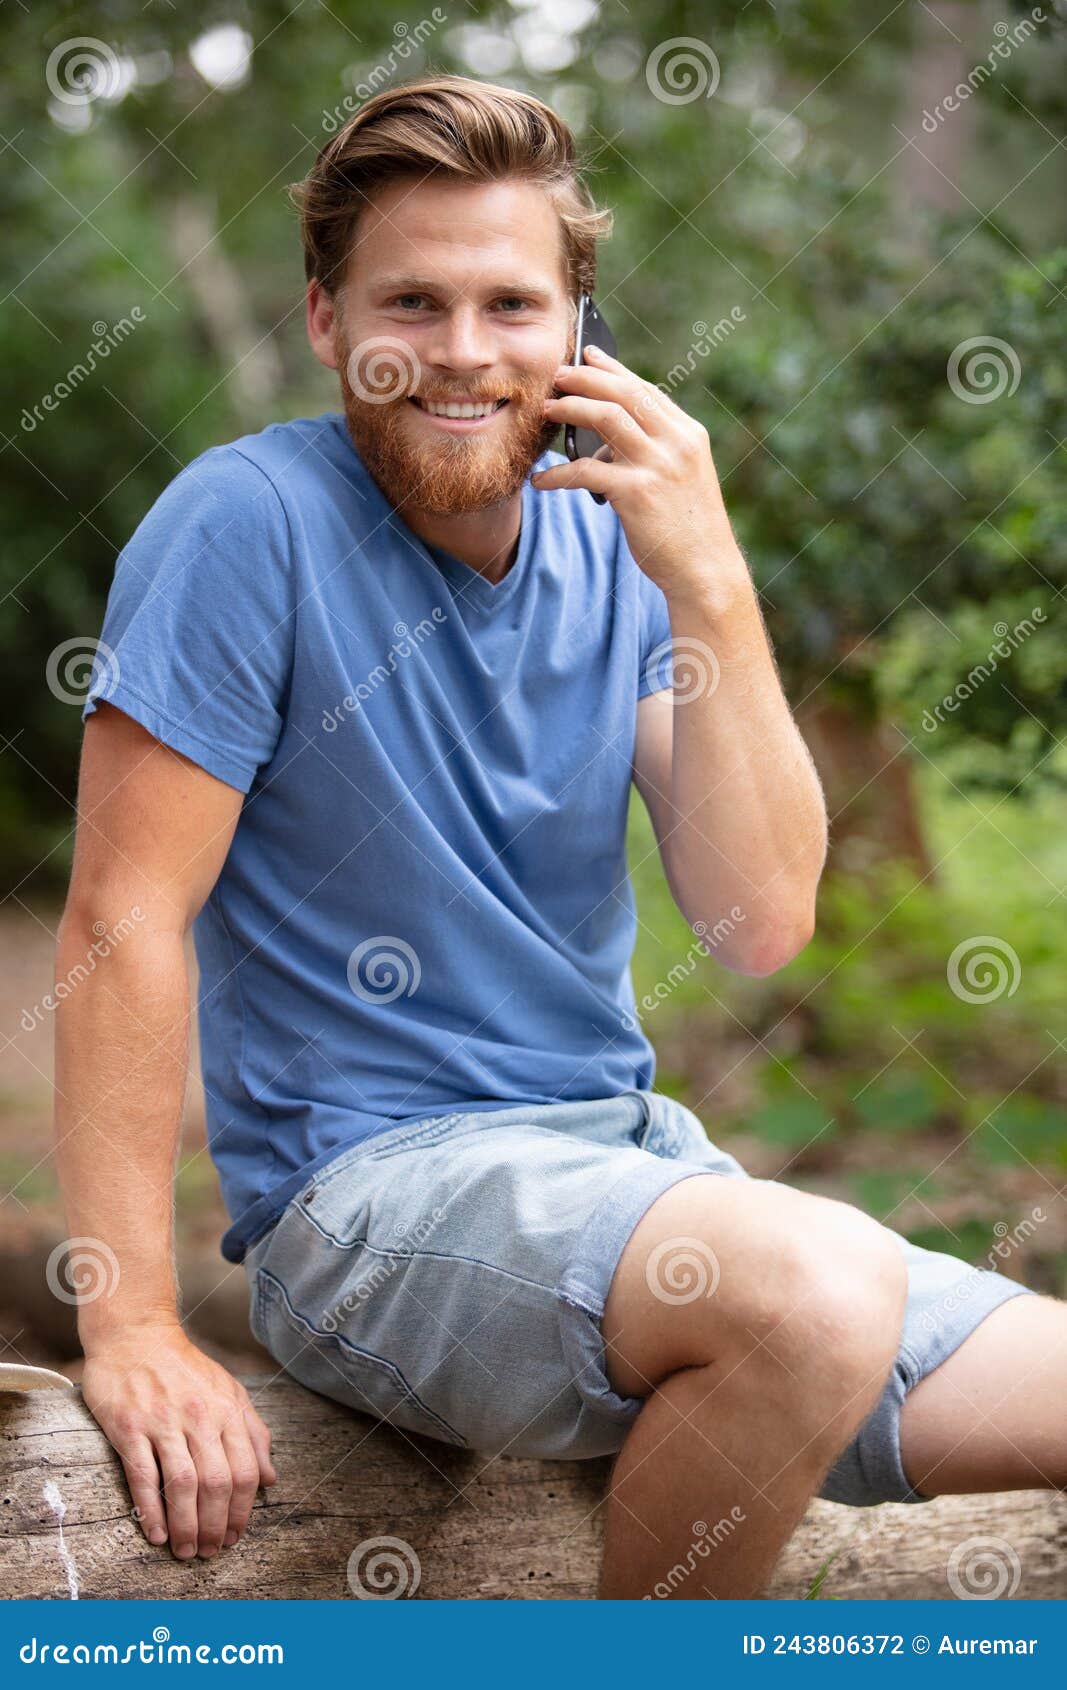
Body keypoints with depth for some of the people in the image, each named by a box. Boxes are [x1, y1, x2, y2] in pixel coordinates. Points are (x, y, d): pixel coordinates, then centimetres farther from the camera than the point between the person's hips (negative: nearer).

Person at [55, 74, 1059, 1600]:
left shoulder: (617, 553, 5)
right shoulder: (252, 519, -11)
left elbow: (762, 926, -4)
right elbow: (124, 921, -14)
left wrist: (710, 584, -15)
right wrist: (136, 1333, -19)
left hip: (628, 1146, 6)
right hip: (365, 1185, -6)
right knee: (823, 1288, -32)